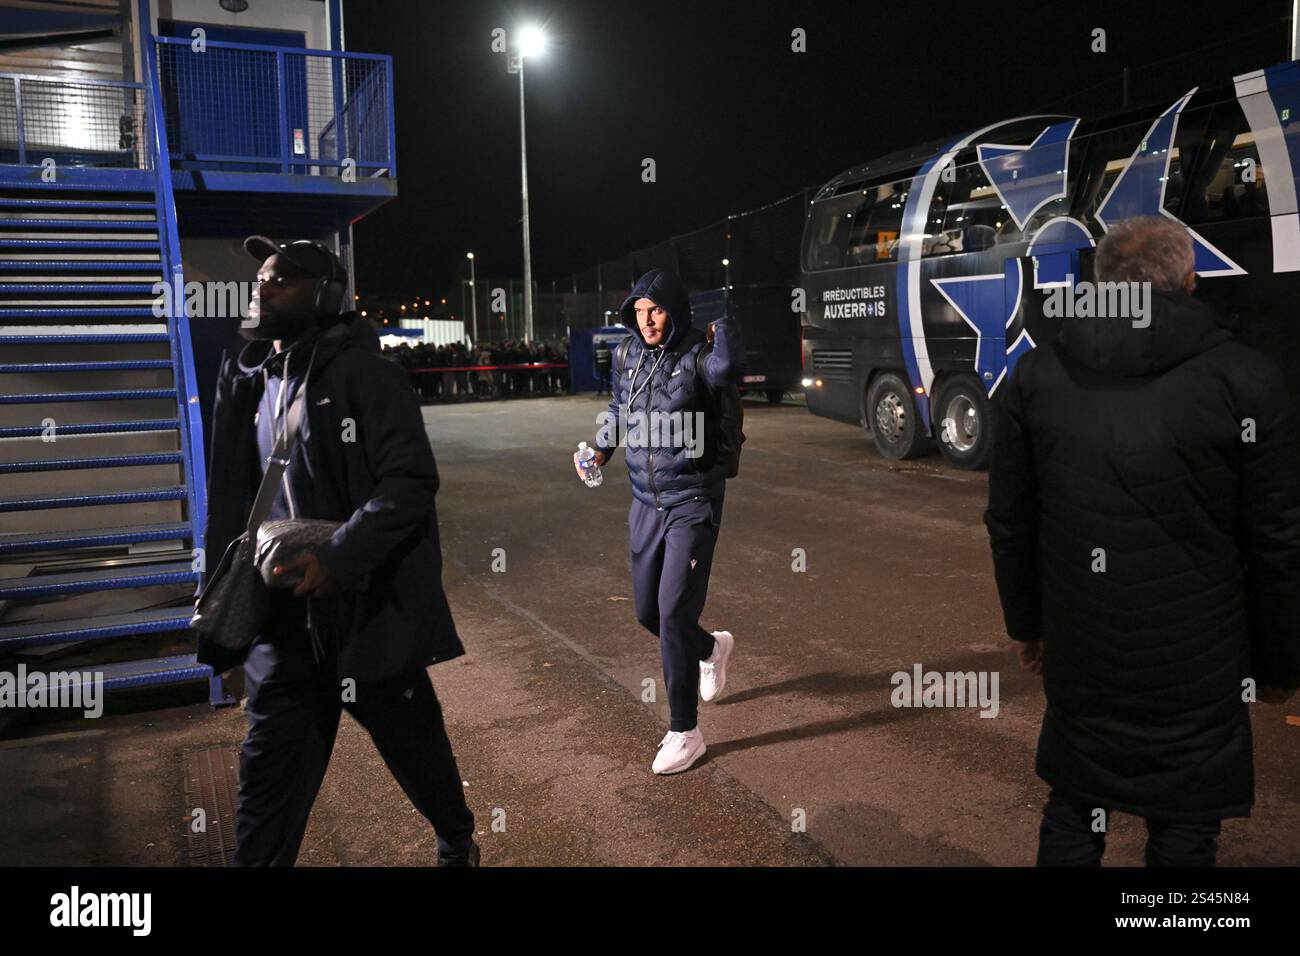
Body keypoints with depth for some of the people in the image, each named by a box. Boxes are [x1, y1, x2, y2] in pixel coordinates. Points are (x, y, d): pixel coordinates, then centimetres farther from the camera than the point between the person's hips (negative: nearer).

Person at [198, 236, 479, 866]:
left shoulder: (359, 369, -11)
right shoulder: (250, 383, 10)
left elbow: (412, 480, -20)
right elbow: (235, 501, 17)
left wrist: (339, 558, -28)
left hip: (370, 610, -5)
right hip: (286, 618, 5)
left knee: (411, 741, 14)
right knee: (270, 770, 7)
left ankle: (458, 844, 41)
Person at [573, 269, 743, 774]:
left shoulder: (696, 356, -15)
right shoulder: (631, 356, 3)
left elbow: (727, 368, -41)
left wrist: (723, 317, -25)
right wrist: (599, 451, 10)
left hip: (693, 504, -6)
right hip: (646, 504, 6)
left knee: (674, 616, -8)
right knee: (648, 613, 14)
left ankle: (684, 733, 9)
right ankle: (712, 647, 46)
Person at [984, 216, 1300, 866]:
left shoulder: (1036, 376, -1)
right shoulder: (1244, 380, -9)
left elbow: (1010, 522, 4)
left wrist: (1027, 624, 16)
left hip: (1079, 650, 3)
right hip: (1195, 661, -2)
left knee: (1073, 812, 18)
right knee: (1184, 832, 12)